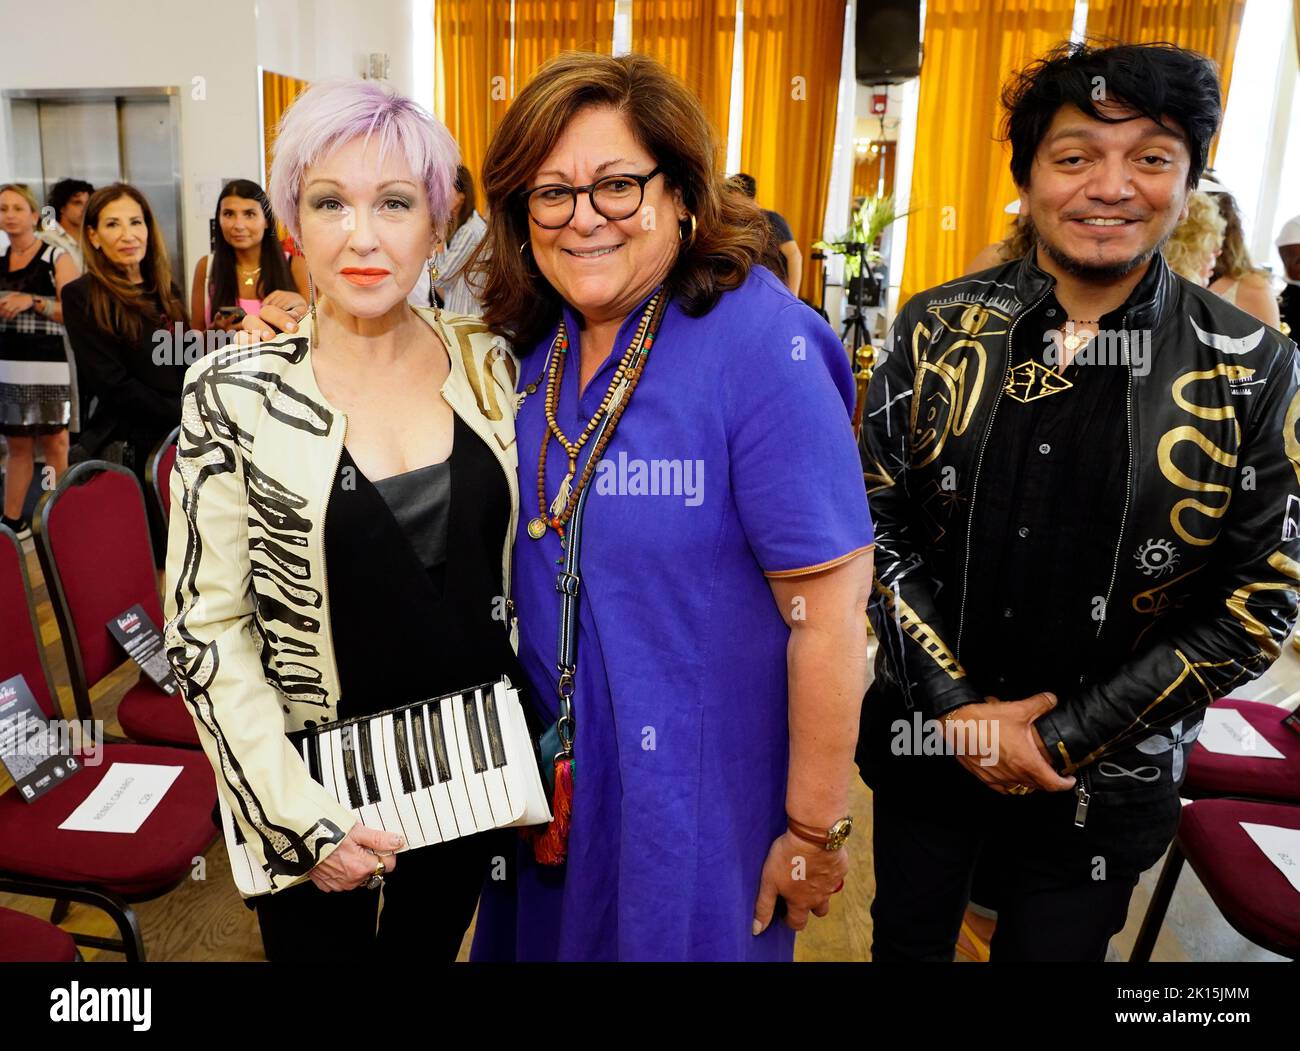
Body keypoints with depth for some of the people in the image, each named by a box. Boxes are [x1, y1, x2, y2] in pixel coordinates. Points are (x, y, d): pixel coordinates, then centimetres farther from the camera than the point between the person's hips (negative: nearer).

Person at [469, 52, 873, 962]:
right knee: (554, 931, 26)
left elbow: (830, 608, -22)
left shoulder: (760, 341, -23)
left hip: (702, 797, -5)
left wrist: (815, 829, -16)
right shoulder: (531, 342, -4)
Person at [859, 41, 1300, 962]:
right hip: (923, 746, 2)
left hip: (1103, 779, -1)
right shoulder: (938, 329, -7)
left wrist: (1061, 739, -13)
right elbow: (876, 522, -5)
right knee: (906, 943, 21)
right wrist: (958, 707, -13)